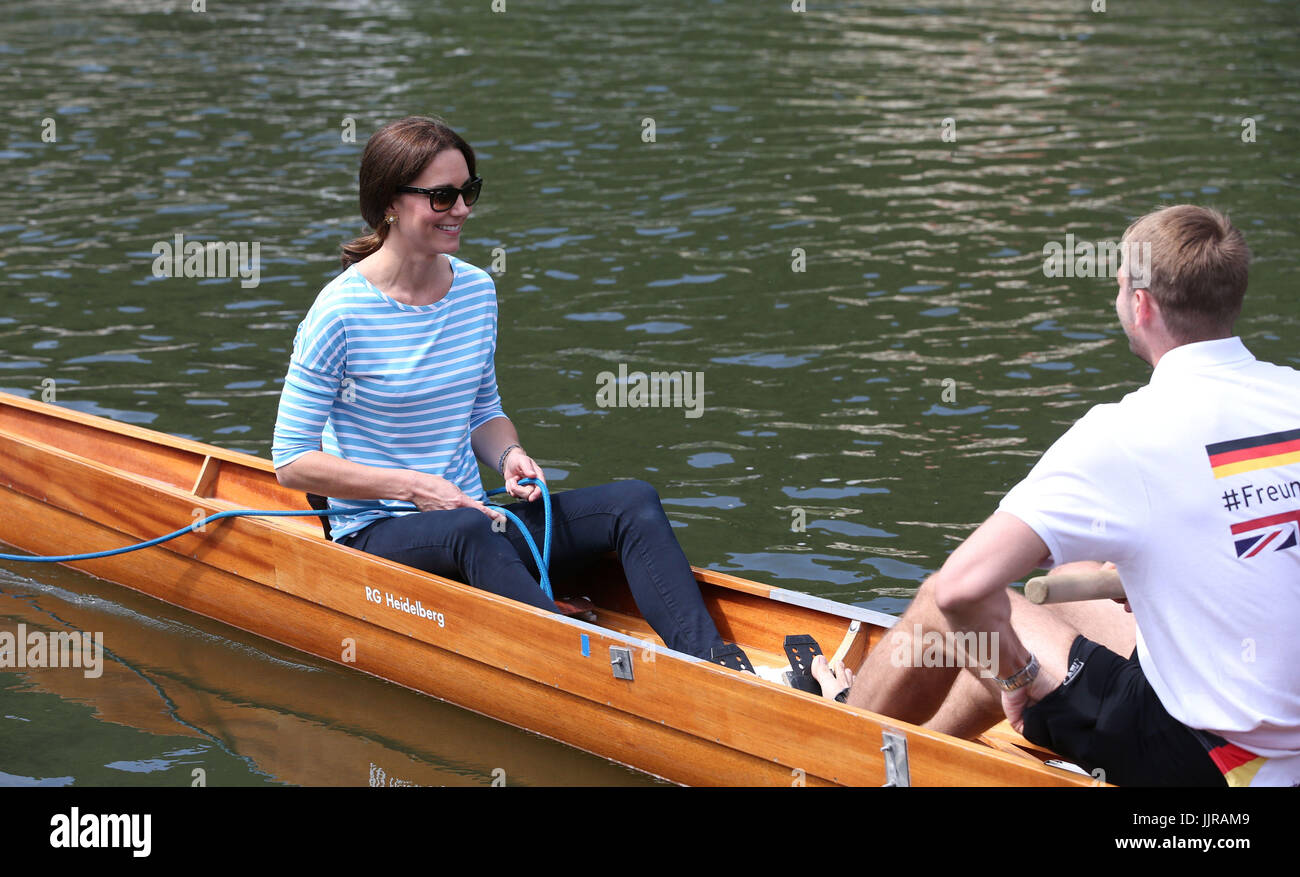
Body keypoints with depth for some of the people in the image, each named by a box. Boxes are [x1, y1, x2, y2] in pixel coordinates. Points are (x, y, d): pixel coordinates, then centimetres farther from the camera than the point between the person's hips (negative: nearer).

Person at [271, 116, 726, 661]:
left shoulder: (477, 291, 6)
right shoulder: (342, 313, -13)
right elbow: (292, 463, -11)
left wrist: (508, 454, -4)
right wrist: (413, 487, -18)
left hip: (473, 522, 6)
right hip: (376, 537, -6)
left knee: (633, 501, -16)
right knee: (469, 532, -40)